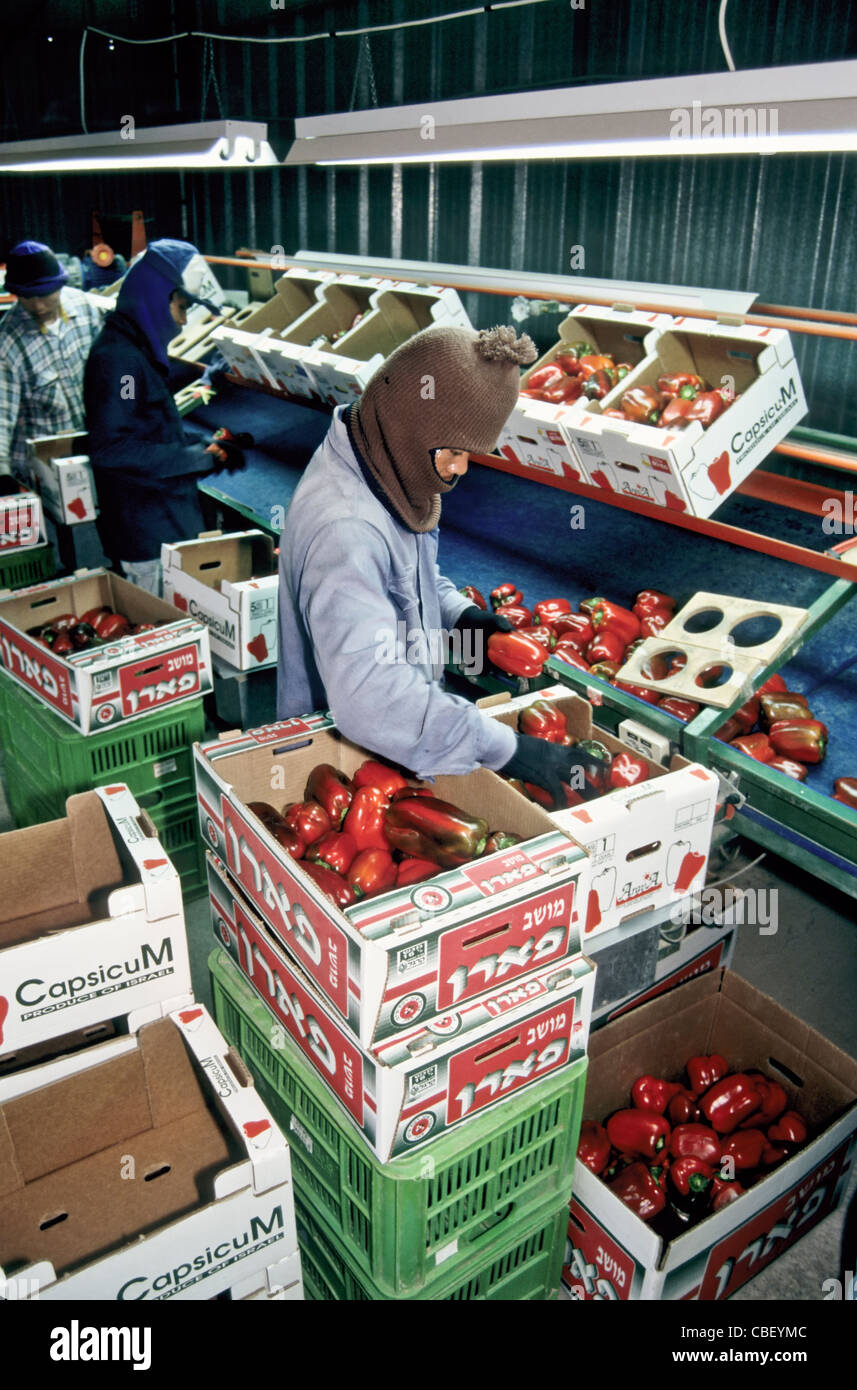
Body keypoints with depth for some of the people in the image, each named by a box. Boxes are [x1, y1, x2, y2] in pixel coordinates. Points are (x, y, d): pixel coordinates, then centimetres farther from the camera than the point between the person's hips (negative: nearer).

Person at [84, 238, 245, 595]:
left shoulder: (139, 351, 15)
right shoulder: (119, 358, -17)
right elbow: (113, 449, -26)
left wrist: (205, 445, 6)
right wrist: (199, 457, -22)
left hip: (167, 522, 10)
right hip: (147, 537, -10)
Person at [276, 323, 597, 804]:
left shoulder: (385, 471, -1)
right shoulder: (343, 530, -34)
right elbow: (369, 698, -42)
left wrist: (459, 613, -3)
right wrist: (506, 748, -38)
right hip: (338, 756, -9)